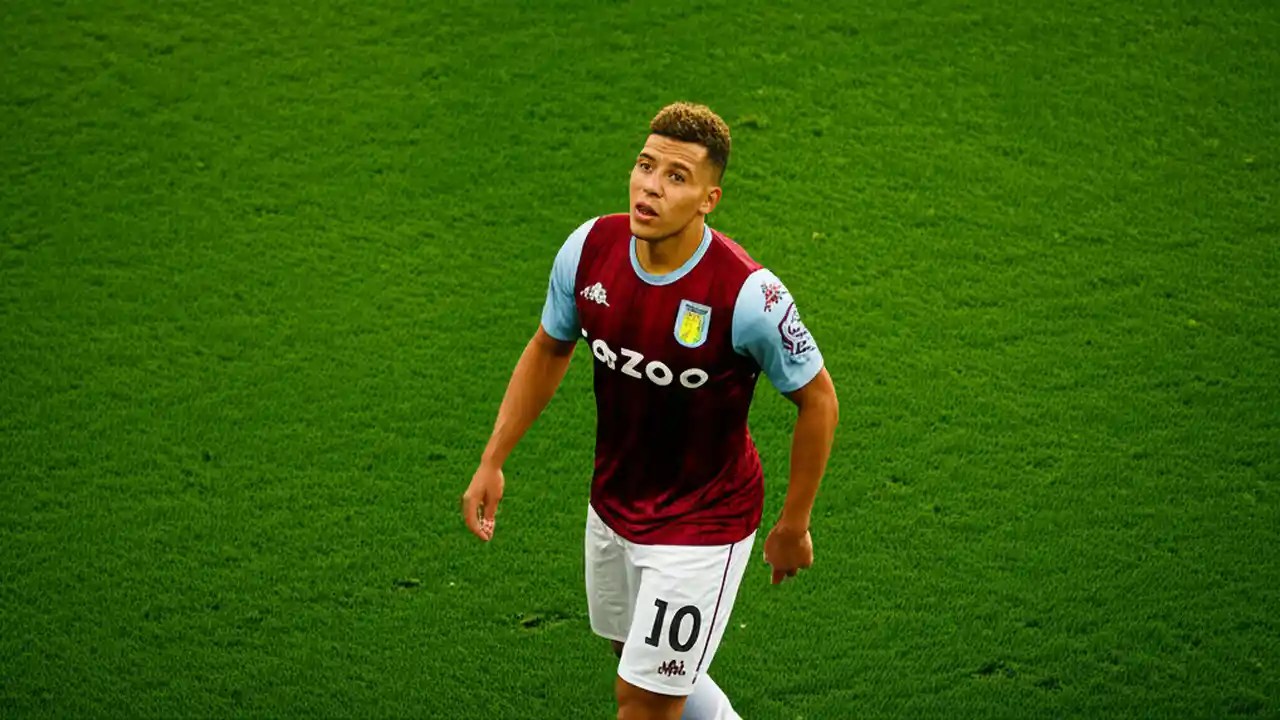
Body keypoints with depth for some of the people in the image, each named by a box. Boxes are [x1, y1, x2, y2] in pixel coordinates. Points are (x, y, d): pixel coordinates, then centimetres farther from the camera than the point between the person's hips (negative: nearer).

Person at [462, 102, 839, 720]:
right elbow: (549, 348, 6)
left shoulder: (747, 294, -28)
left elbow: (817, 400, -13)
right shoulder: (590, 249, -13)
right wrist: (492, 462, 3)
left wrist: (794, 525, -6)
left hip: (702, 524, -6)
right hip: (613, 503, 6)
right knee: (646, 664, 24)